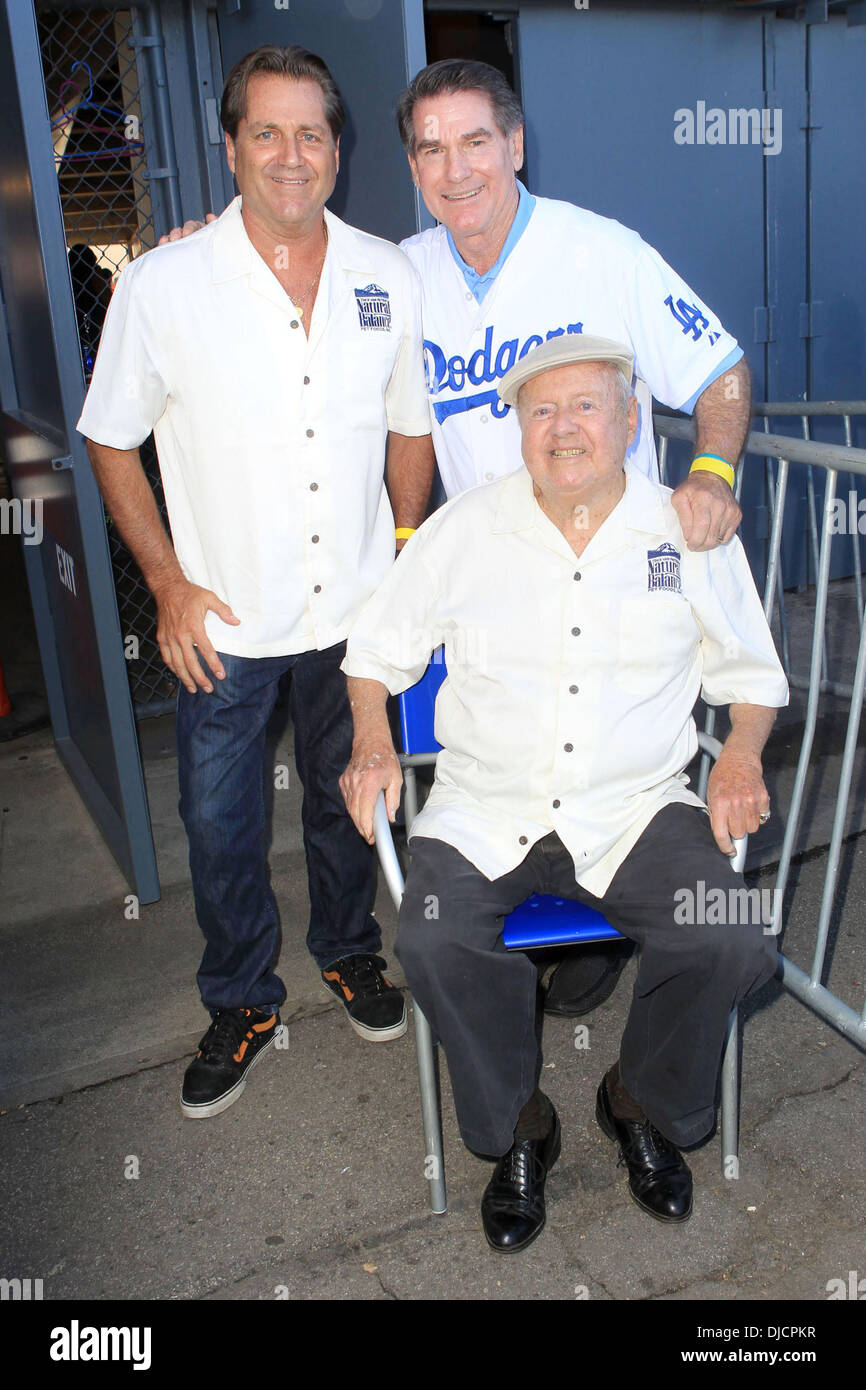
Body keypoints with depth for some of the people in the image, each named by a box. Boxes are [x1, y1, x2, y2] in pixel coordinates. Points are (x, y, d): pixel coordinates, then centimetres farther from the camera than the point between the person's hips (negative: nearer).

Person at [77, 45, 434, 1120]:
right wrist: (169, 584, -7)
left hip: (354, 612, 2)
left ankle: (347, 950, 46)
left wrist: (405, 559, 4)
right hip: (222, 621, -2)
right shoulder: (162, 286, -11)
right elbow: (110, 441, -2)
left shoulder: (388, 277, -3)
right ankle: (242, 1003, 34)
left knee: (348, 798, 19)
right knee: (220, 827, 10)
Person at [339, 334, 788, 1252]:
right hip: (484, 811, 0)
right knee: (435, 943, -26)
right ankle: (517, 1131, 4)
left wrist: (742, 756, -4)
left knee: (726, 941, -23)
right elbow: (379, 647, 14)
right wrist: (371, 740, -2)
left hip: (637, 807, 0)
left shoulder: (691, 536, 5)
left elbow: (751, 673, 14)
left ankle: (645, 1107, 11)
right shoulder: (463, 531, 5)